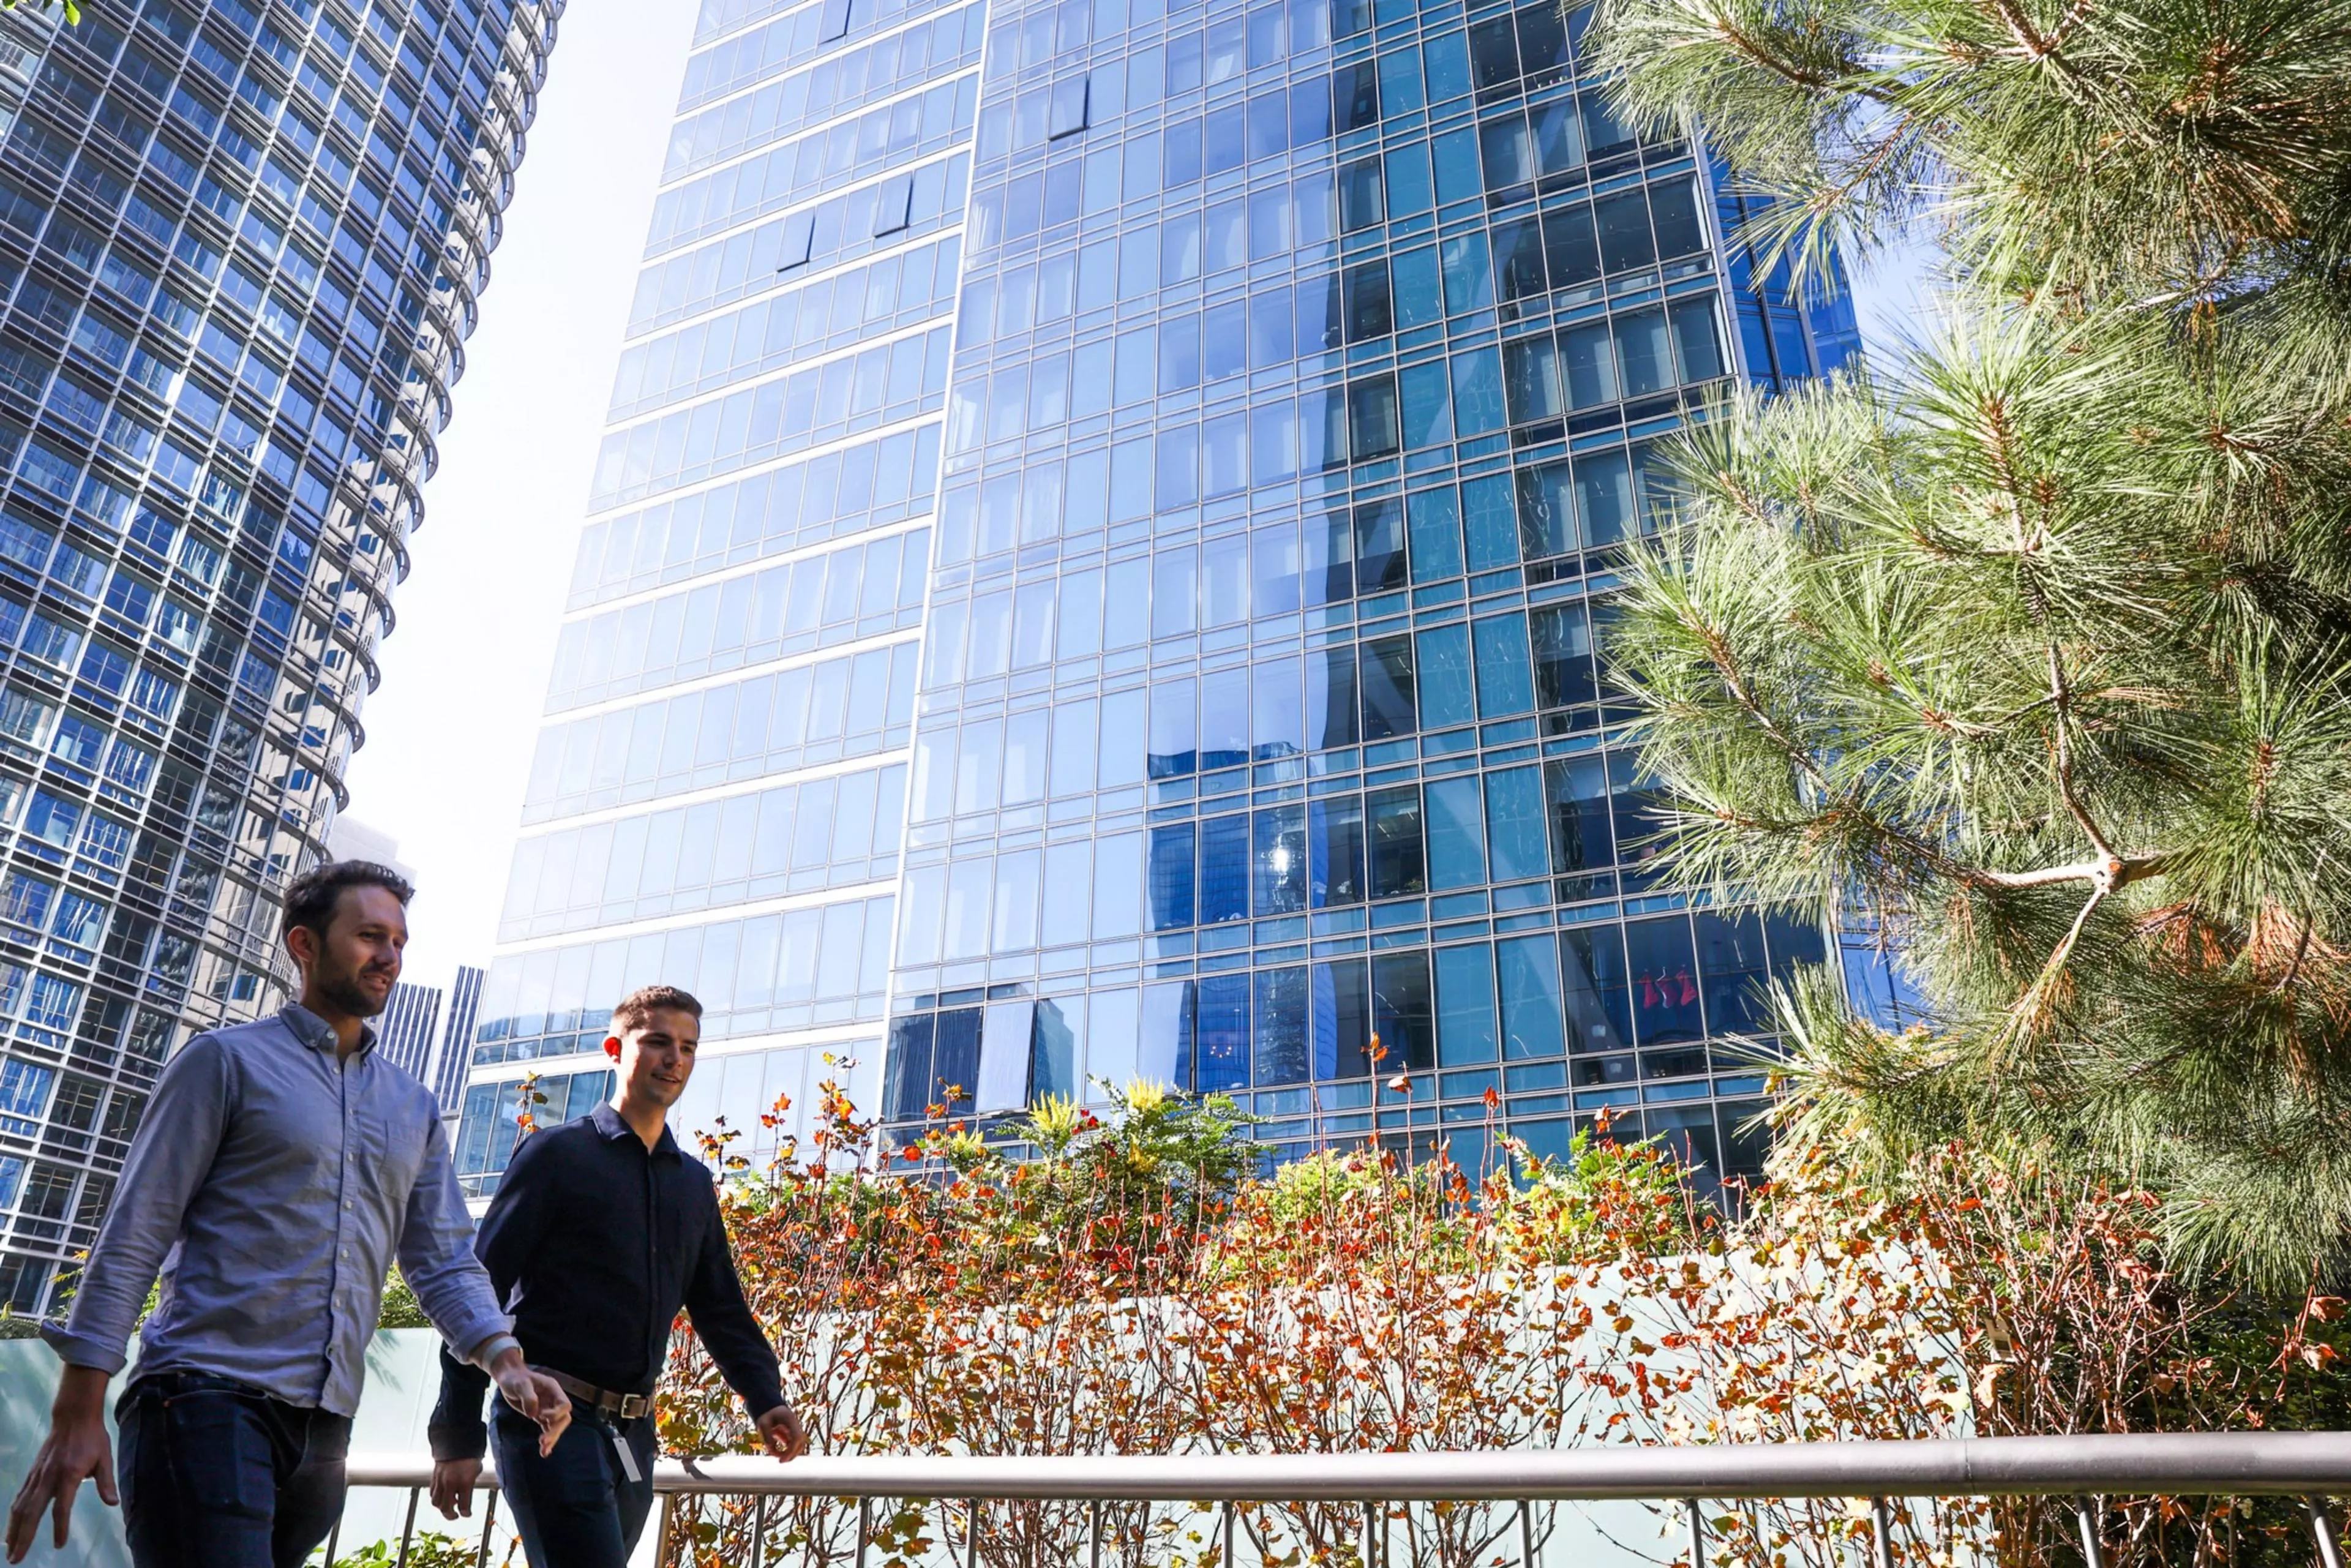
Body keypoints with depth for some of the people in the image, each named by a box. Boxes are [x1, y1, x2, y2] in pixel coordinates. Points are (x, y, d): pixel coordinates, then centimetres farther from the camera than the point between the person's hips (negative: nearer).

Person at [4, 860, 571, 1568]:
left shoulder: (414, 1108, 15)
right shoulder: (228, 1060, 0)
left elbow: (444, 1262, 12)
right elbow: (133, 1236, -3)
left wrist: (504, 1359, -5)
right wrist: (78, 1413, -8)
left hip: (324, 1428, 6)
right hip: (207, 1399, -6)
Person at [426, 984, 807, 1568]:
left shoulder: (694, 1182, 14)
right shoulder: (558, 1154, -2)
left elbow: (721, 1306, 15)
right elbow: (482, 1289, -5)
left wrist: (765, 1398, 0)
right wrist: (458, 1436, -9)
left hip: (633, 1433, 6)